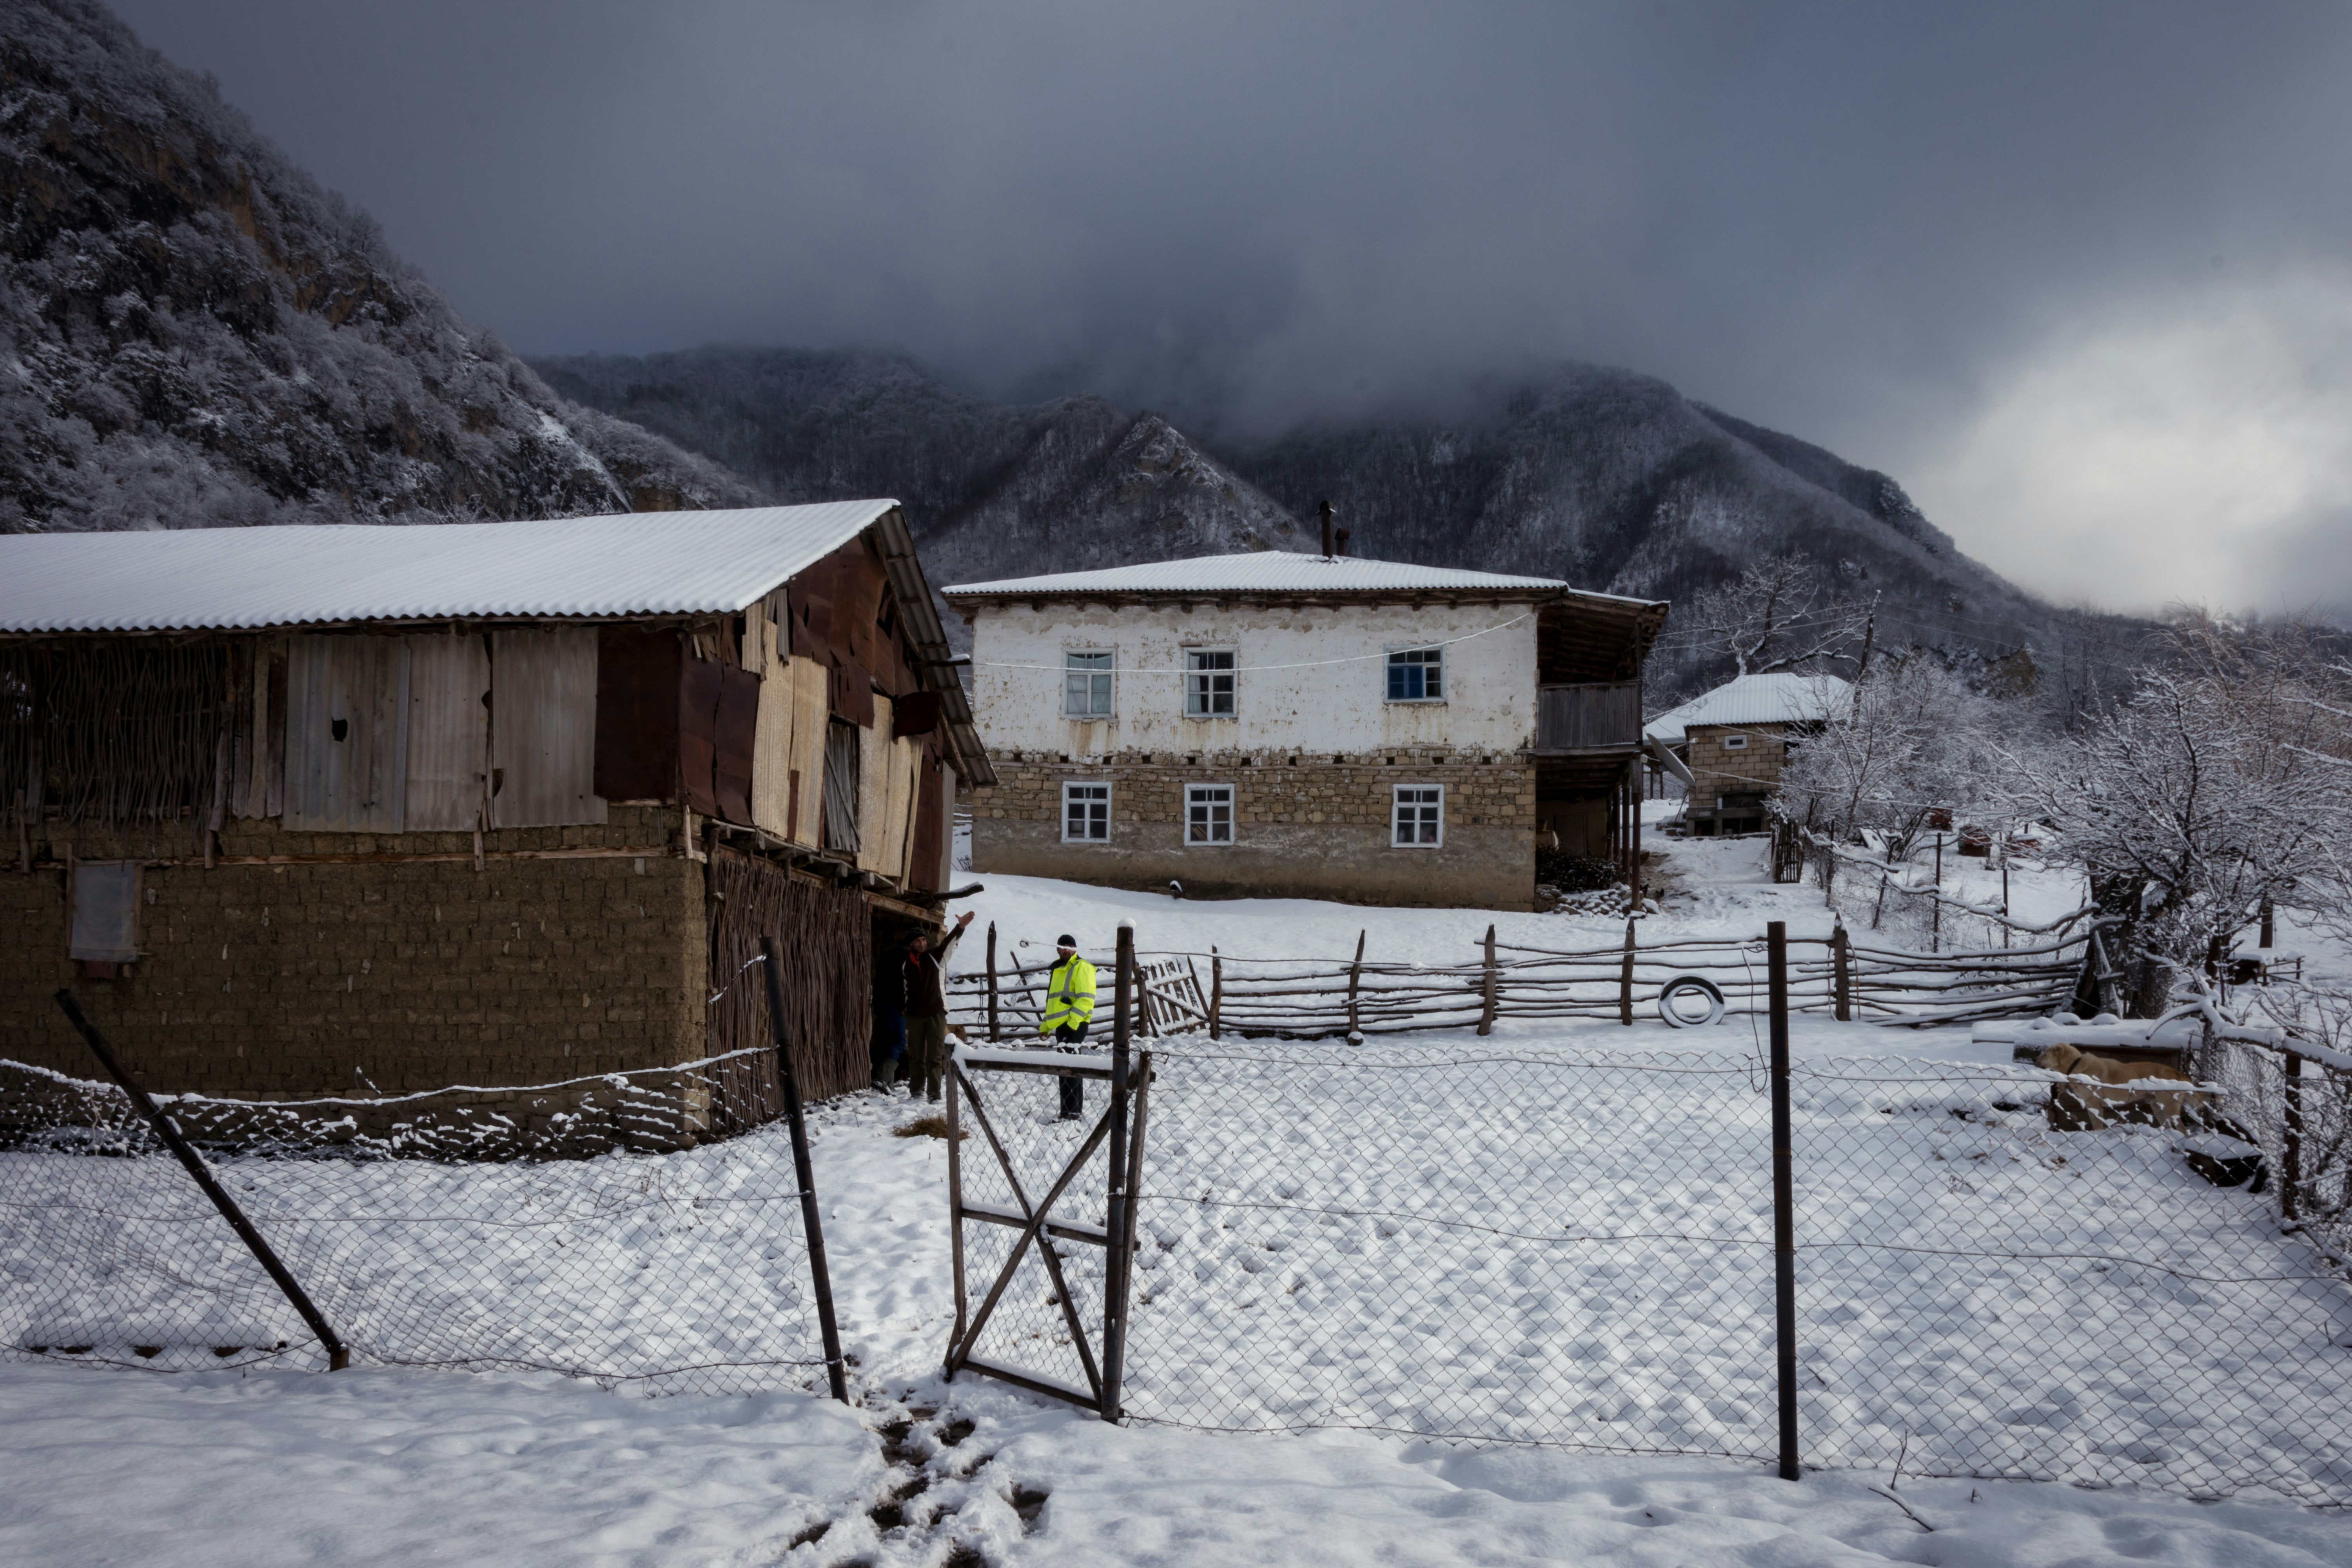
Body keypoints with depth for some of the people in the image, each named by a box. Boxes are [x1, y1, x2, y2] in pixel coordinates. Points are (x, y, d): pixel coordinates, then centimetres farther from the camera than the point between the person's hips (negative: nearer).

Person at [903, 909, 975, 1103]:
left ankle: (934, 1093, -2)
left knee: (936, 1056, -3)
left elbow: (950, 942, -18)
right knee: (916, 1055, 11)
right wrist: (906, 1007, 18)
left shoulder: (937, 957, -1)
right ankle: (916, 1090, 23)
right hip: (914, 1014, 3)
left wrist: (961, 926, -35)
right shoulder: (907, 964, 7)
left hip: (936, 1013, -3)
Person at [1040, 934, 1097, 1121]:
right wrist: (1046, 1026, 24)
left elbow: (1086, 999, -16)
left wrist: (1073, 1022, -22)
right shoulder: (1057, 969, 22)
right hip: (1061, 1025, 9)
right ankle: (1076, 1109, 16)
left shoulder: (1081, 968, -6)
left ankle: (1071, 1112, -11)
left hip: (1074, 1025, -9)